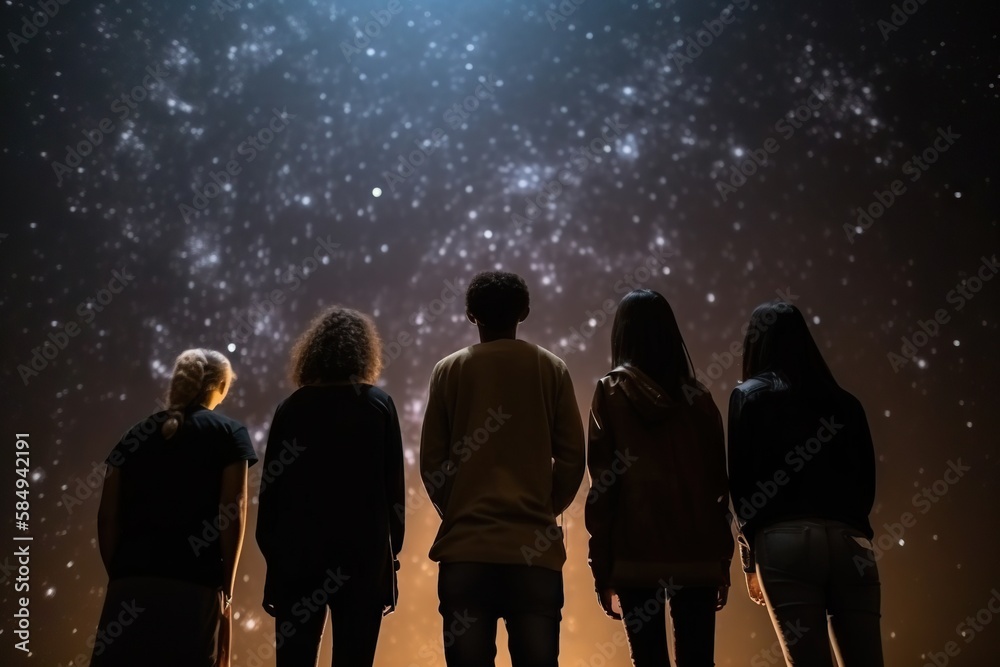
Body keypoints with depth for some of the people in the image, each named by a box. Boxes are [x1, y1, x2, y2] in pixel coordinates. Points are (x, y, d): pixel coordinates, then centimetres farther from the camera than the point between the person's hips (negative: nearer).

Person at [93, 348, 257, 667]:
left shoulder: (136, 435, 15)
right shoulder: (228, 433, 5)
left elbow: (108, 516, 9)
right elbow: (232, 513, -3)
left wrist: (118, 575, 14)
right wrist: (227, 588, 2)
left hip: (131, 583, 3)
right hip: (194, 586, -3)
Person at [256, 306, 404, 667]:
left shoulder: (291, 408, 3)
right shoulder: (379, 405, -1)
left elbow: (271, 486, 3)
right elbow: (394, 485, -2)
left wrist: (272, 551, 9)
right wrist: (392, 549, 5)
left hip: (298, 555, 1)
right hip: (363, 553, -1)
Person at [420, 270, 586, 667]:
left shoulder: (448, 370, 3)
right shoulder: (551, 369, 3)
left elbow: (431, 460, 1)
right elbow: (572, 456, 1)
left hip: (465, 543, 0)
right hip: (535, 545, 0)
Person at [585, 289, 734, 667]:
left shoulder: (612, 392, 1)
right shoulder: (698, 397, 7)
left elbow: (602, 485, -3)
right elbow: (719, 482, 7)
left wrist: (602, 568, 0)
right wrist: (724, 562, 13)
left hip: (636, 553, -2)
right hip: (698, 553, 2)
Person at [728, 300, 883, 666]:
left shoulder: (749, 396, 10)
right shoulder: (845, 402, 21)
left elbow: (741, 481, 4)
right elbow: (866, 482, 17)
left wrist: (750, 558, 10)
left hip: (786, 541, -3)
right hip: (851, 543, 3)